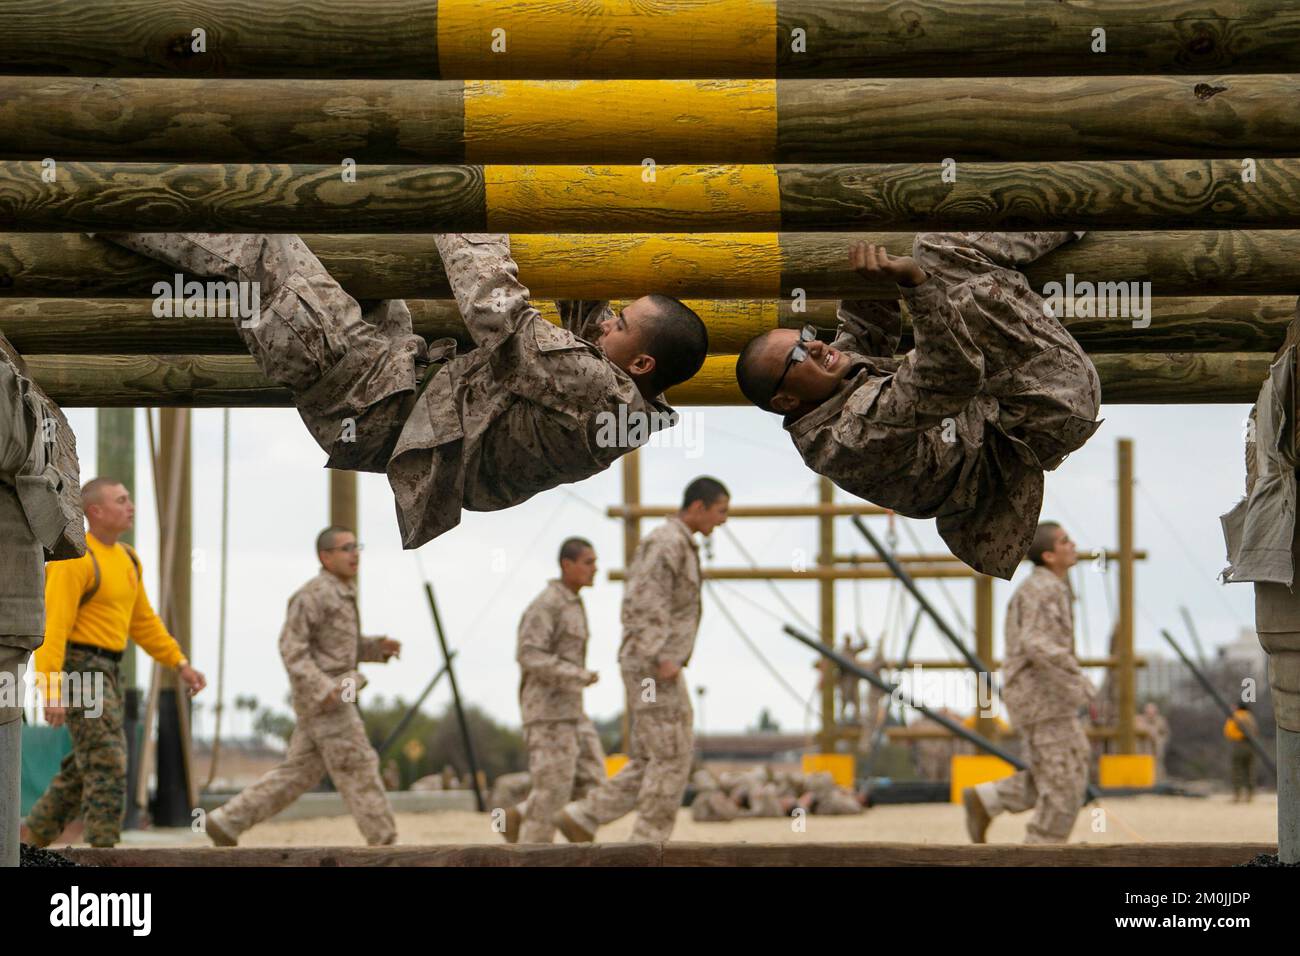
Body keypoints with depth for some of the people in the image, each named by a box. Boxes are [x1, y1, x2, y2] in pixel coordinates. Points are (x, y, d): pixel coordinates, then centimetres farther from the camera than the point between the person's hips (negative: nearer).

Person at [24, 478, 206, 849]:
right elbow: (53, 626, -21)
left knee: (87, 765, 13)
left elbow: (143, 621, 20)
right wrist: (52, 691, -27)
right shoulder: (75, 559, -16)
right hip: (77, 668, -9)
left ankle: (33, 837, 22)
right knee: (108, 762, -13)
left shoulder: (127, 559, 13)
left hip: (106, 671, 9)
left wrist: (180, 663, 12)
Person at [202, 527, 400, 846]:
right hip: (321, 698, -10)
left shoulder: (339, 594, 18)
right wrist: (323, 688, -27)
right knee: (358, 768, -7)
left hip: (329, 697, 10)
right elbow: (292, 647, -18)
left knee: (297, 774, 10)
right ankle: (383, 845, -4)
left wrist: (380, 647, 11)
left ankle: (227, 822, 11)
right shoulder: (313, 594, -12)